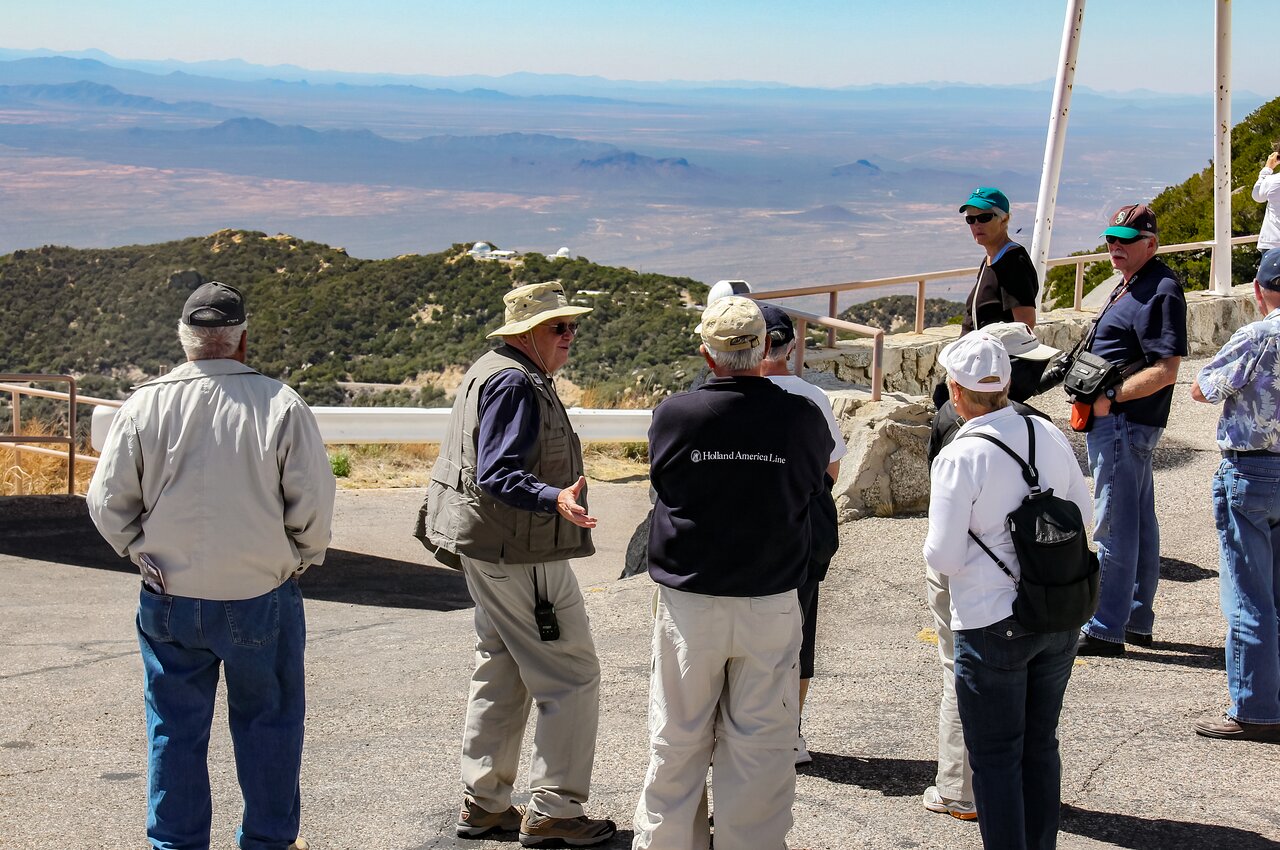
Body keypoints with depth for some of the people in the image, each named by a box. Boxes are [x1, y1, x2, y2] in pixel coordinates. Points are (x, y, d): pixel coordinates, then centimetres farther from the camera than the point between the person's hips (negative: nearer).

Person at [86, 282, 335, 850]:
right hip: (261, 595, -1)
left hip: (170, 599, 1)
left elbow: (107, 502, -3)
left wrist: (141, 551, 12)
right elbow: (313, 503, -9)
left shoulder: (146, 404, -7)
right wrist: (299, 559, 9)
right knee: (267, 720, 14)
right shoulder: (280, 404, -11)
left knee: (175, 727, 13)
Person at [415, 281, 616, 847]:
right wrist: (556, 499, -40)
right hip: (518, 553, -11)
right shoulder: (515, 382, -18)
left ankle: (483, 804, 23)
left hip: (489, 549, 11)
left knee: (501, 675, 16)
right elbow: (497, 476, -27)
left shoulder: (492, 372, 15)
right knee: (572, 677, -5)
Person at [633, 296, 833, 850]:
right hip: (772, 603, 0)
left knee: (677, 741, 12)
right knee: (761, 743, 9)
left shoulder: (673, 415, -10)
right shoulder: (802, 419, -9)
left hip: (689, 603, 0)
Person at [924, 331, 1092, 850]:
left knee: (996, 759, 6)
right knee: (1040, 746, 19)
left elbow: (943, 559, -17)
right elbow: (1082, 511, 12)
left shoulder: (958, 458, -18)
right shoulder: (1049, 436, -1)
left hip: (992, 627, -6)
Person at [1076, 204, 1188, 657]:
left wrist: (1110, 398, -22)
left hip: (1125, 421, -11)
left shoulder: (1160, 292, -16)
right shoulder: (1130, 285, 16)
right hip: (1122, 421, 11)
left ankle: (1105, 629, -4)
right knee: (1139, 522, 16)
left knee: (1115, 525, -7)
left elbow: (1165, 371, -23)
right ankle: (1137, 620, 25)